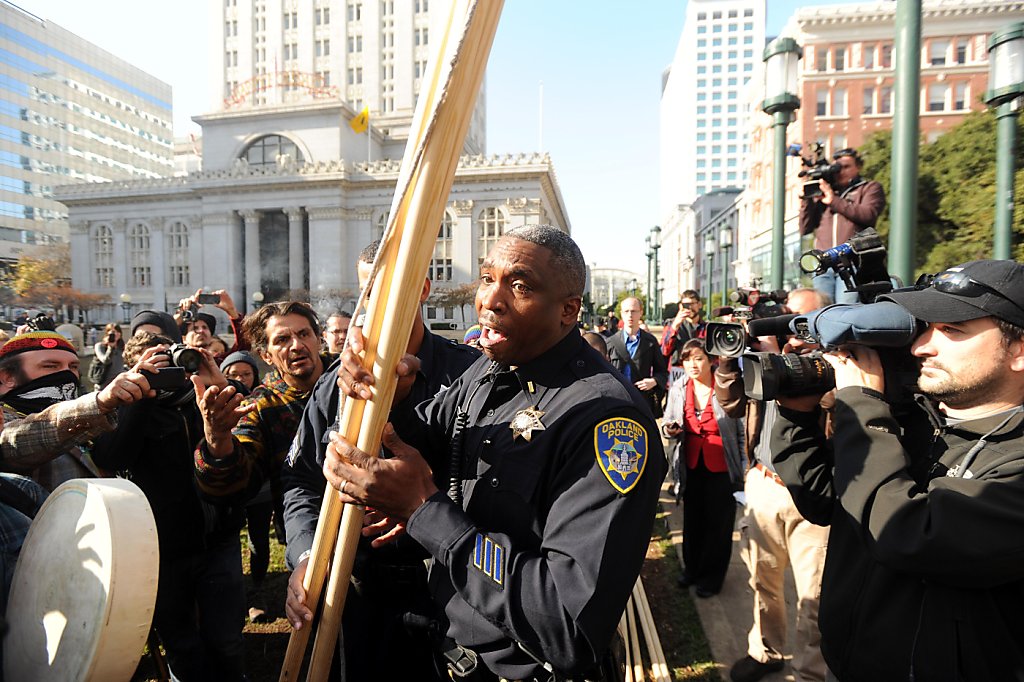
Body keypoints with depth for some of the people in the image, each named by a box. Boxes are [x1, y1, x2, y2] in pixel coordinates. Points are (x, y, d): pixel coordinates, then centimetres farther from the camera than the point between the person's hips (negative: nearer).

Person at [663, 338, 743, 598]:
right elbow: (669, 423, 11)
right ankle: (692, 568, 38)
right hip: (692, 466, 4)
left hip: (721, 467, -4)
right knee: (692, 520, 17)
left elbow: (742, 429, -10)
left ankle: (712, 576, 29)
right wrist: (669, 429, -12)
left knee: (718, 523, 9)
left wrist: (743, 467, -12)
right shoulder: (679, 389, -1)